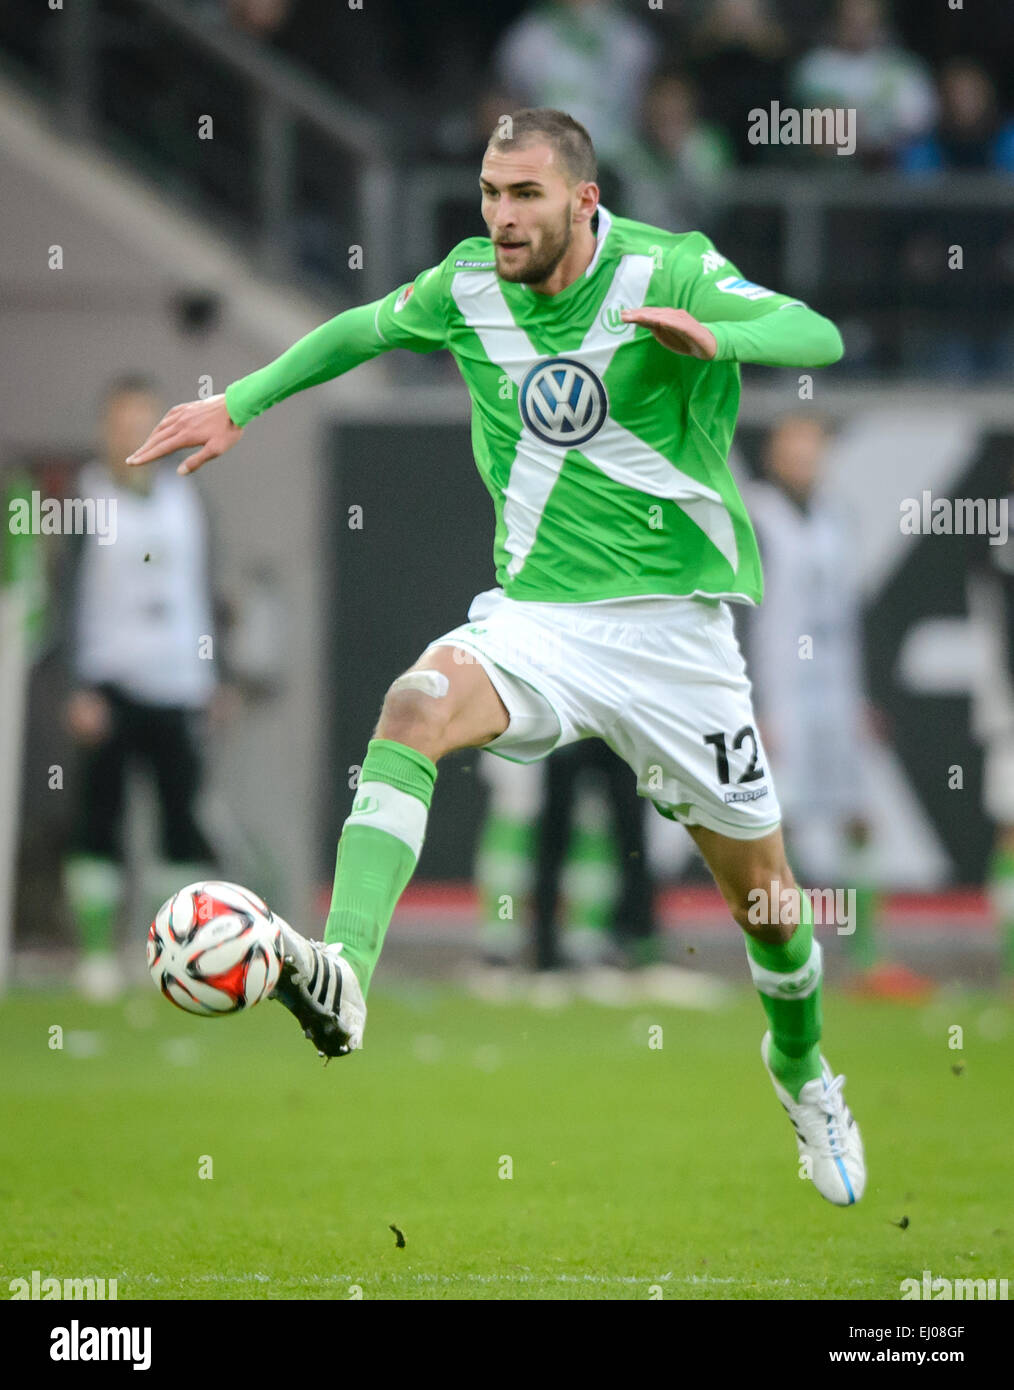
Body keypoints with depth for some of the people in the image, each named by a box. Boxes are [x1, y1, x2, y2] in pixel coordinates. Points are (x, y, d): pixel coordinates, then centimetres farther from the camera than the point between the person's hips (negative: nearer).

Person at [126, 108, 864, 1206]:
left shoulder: (667, 271, -10)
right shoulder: (468, 287, 2)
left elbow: (817, 336, -23)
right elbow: (364, 328, 22)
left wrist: (710, 336, -42)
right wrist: (240, 404, 16)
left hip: (672, 623, -2)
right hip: (534, 616, 2)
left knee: (761, 892, 6)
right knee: (415, 706, -32)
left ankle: (800, 1070, 38)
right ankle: (340, 972, -47)